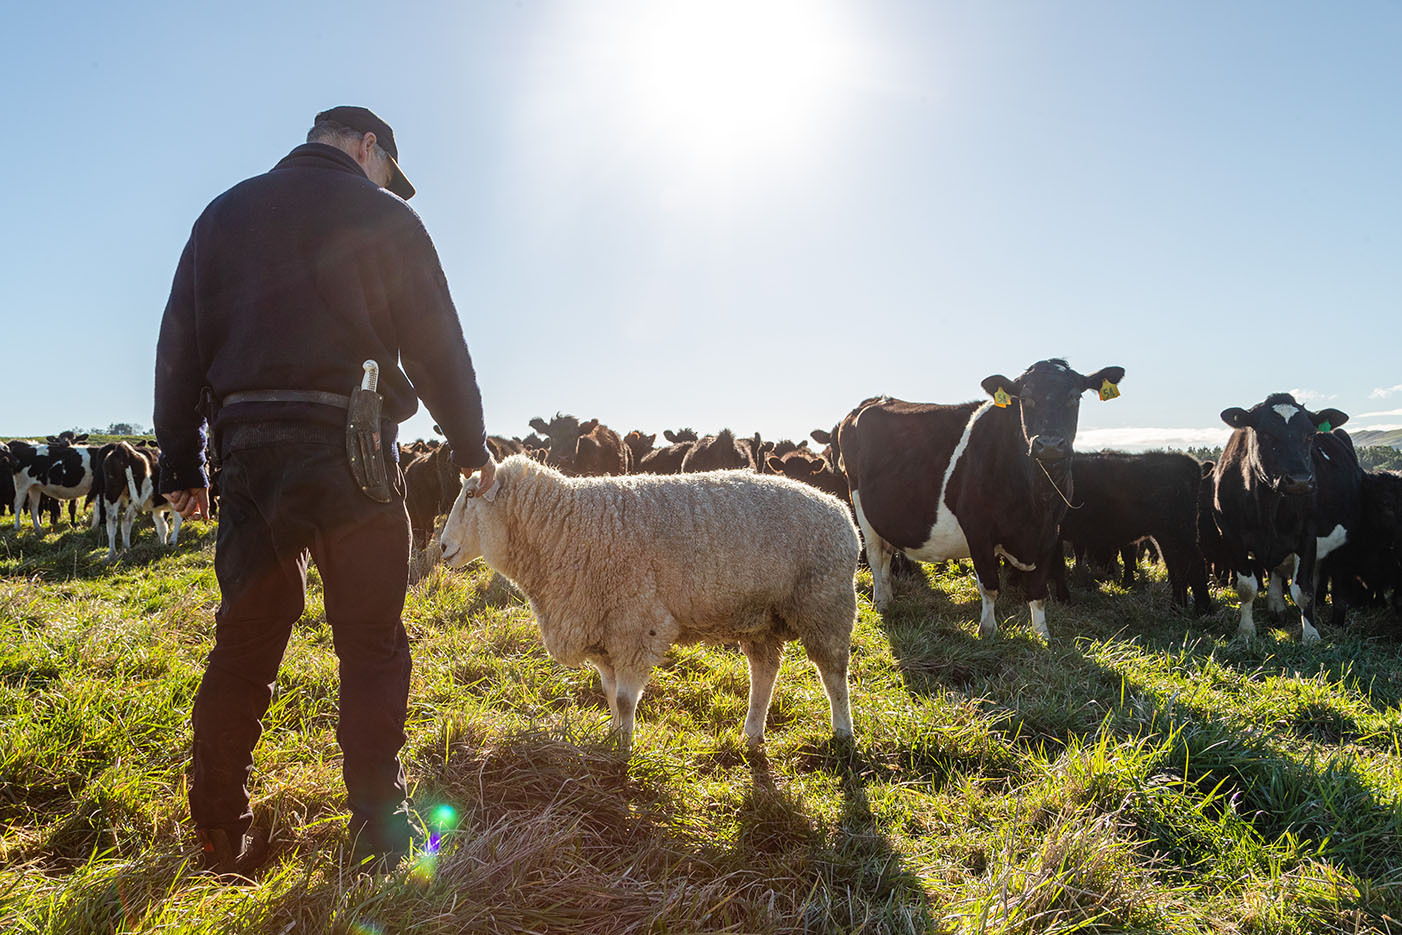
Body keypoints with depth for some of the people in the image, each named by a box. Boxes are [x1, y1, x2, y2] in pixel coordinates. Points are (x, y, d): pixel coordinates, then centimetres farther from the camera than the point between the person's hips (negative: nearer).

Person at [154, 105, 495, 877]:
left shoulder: (224, 214, 18)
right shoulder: (379, 214, 4)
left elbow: (179, 345, 14)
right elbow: (435, 343, 0)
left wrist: (182, 464, 16)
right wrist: (470, 443, 10)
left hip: (247, 448, 5)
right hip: (348, 446, -4)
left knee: (244, 645, 11)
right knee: (371, 644, 2)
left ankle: (220, 839, 17)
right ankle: (377, 834, 5)